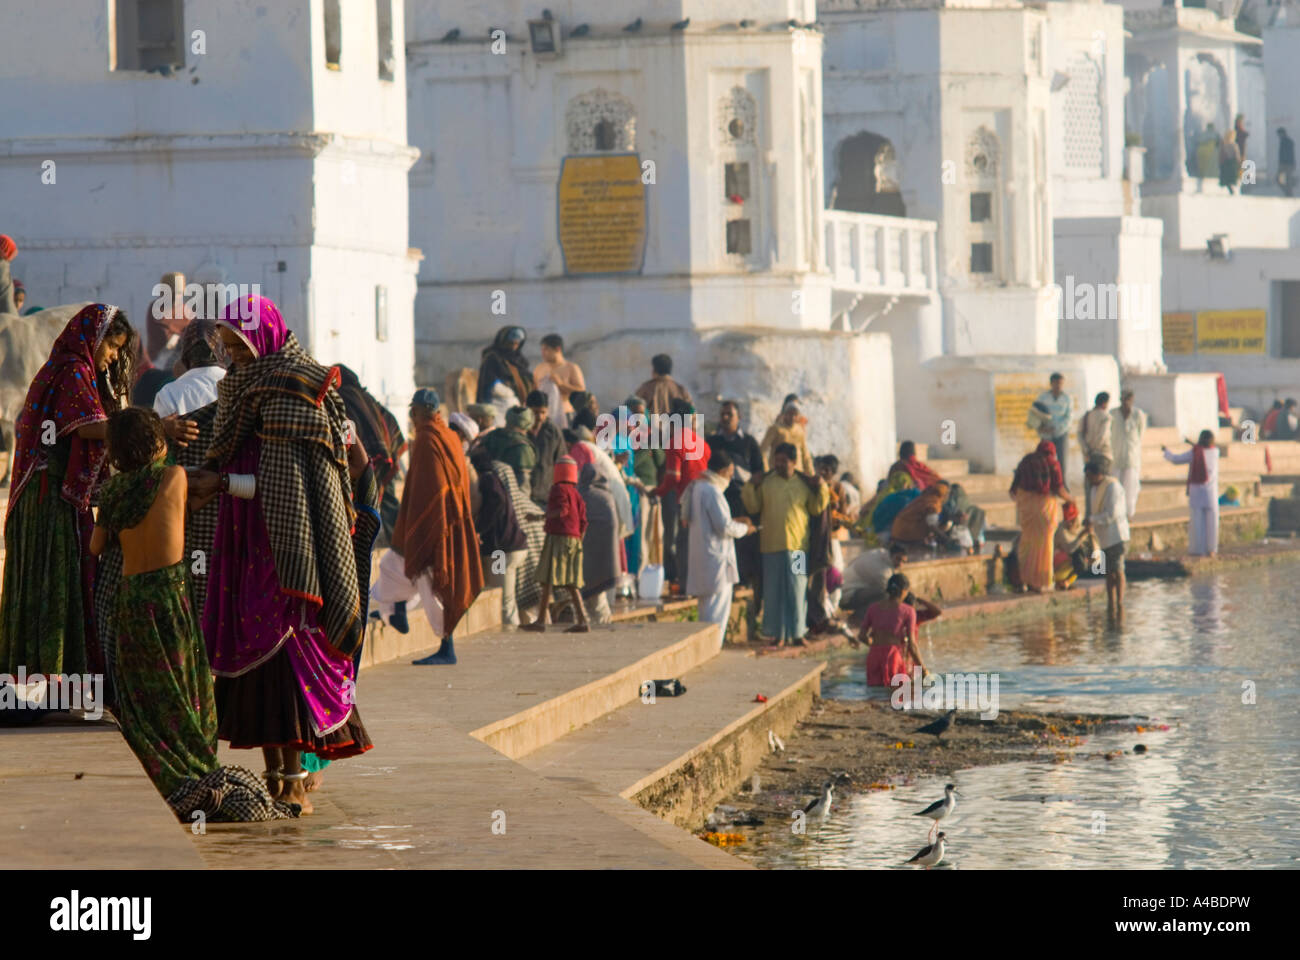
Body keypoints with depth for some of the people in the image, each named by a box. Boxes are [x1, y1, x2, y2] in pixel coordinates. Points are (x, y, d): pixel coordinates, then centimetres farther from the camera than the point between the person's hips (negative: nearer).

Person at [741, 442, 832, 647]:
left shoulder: (804, 483, 6)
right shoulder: (765, 481, 4)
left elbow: (816, 509, 11)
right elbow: (753, 508, 5)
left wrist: (821, 490, -3)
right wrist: (750, 487, -8)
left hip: (797, 544, 0)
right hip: (772, 544, 0)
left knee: (797, 590, 2)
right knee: (774, 590, 3)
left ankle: (797, 632, 9)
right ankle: (777, 634, 9)